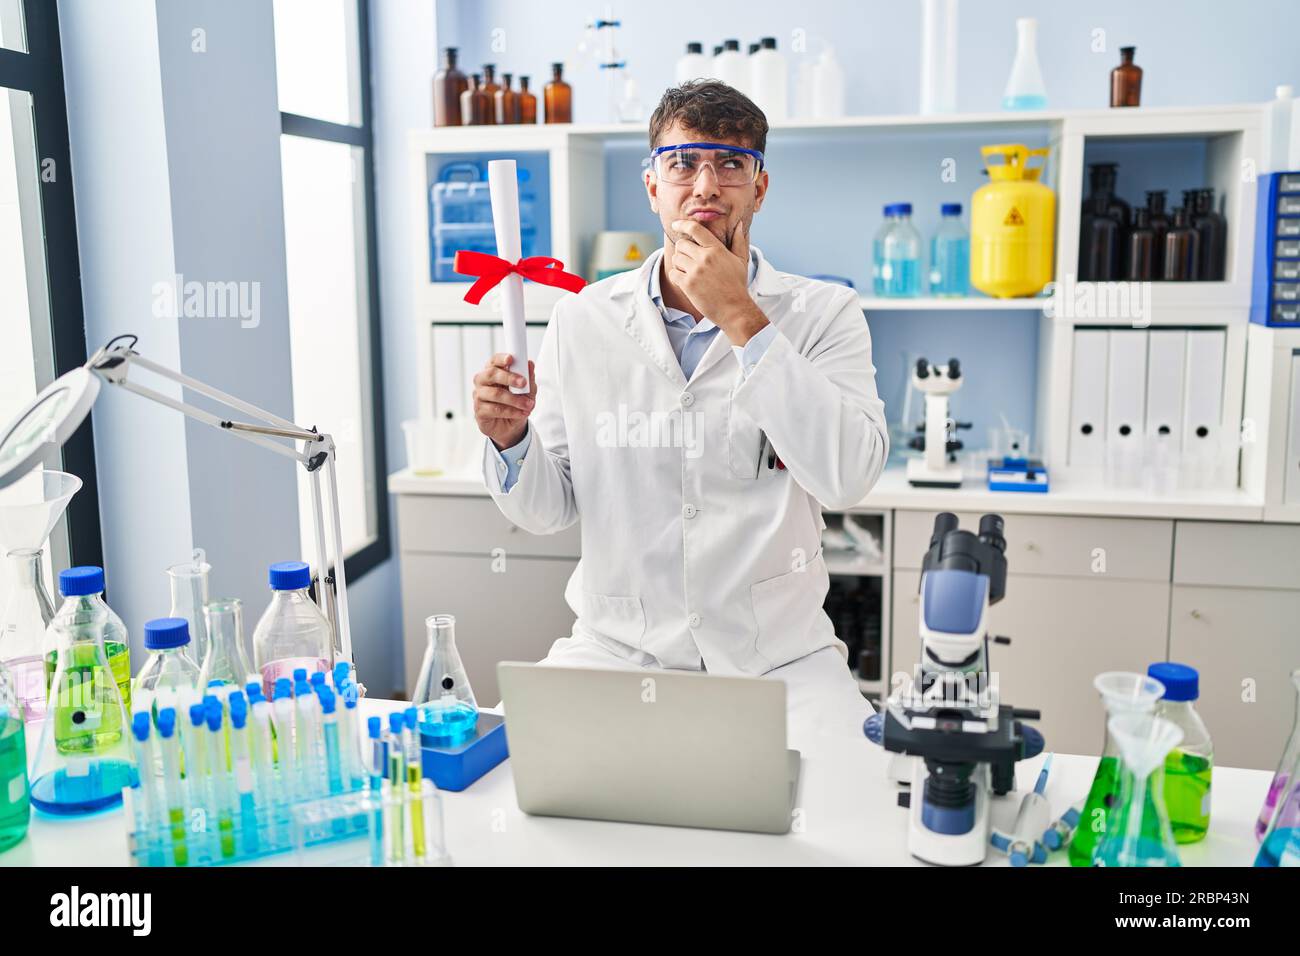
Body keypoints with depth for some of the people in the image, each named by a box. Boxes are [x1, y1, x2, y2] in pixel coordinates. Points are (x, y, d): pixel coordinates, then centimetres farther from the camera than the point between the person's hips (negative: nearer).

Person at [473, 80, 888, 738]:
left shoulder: (824, 313, -2)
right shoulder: (582, 319, 3)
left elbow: (849, 478, -19)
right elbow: (546, 510, 6)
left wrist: (741, 318, -19)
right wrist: (511, 439, -16)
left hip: (778, 658, -1)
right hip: (619, 647, 1)